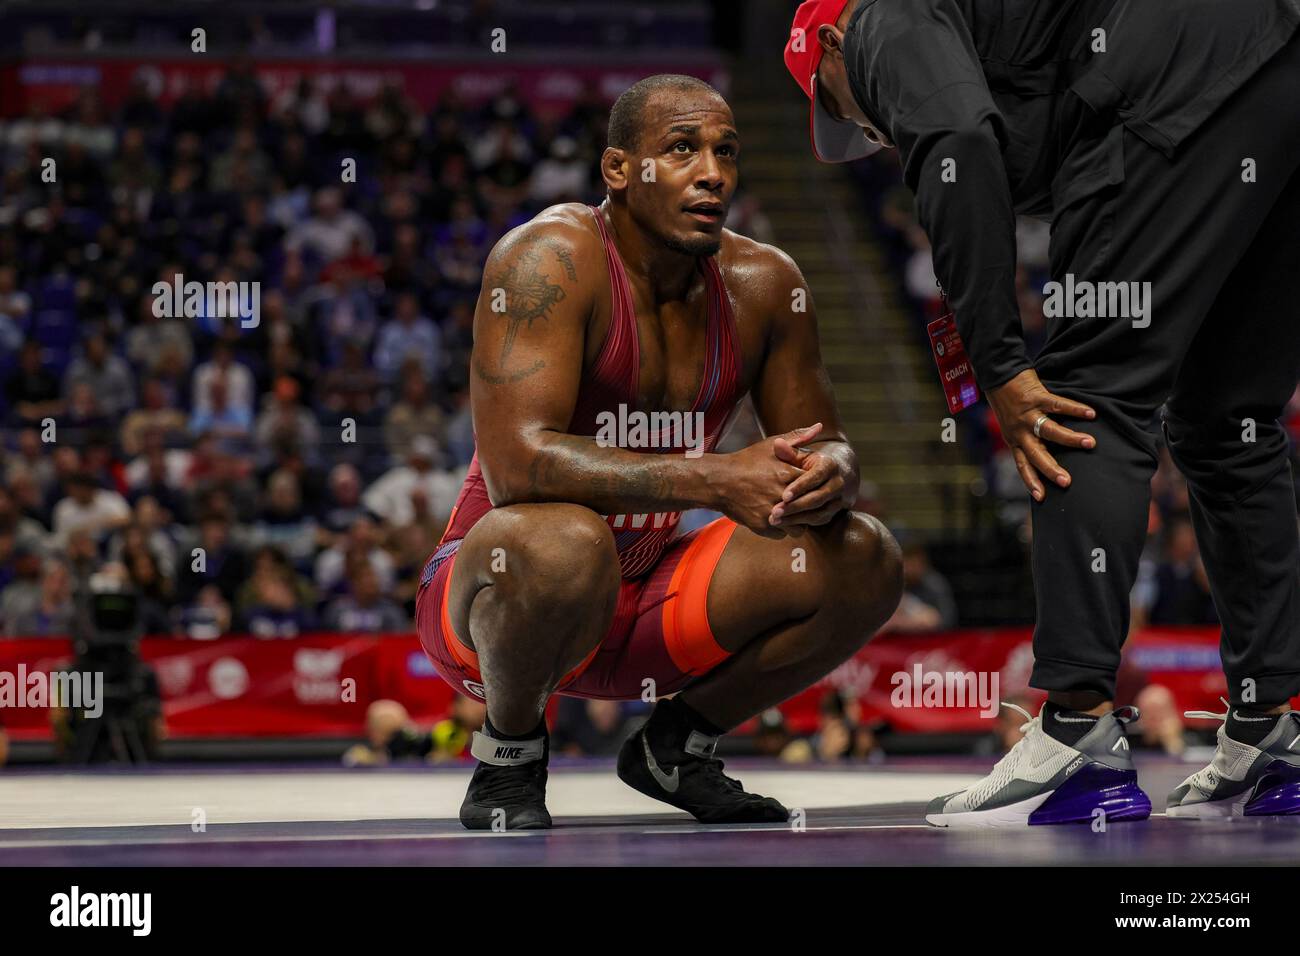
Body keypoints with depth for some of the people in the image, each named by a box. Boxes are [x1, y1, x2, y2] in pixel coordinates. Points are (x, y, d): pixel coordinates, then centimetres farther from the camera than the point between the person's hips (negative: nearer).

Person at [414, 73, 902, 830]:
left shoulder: (762, 284, -2)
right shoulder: (552, 259, -21)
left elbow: (823, 445, 6)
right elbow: (518, 463, -33)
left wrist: (830, 476, -21)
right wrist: (718, 481, -37)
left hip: (644, 606, 6)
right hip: (488, 600, -6)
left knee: (862, 563, -9)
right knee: (563, 541, -39)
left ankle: (678, 745, 11)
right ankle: (510, 753, -8)